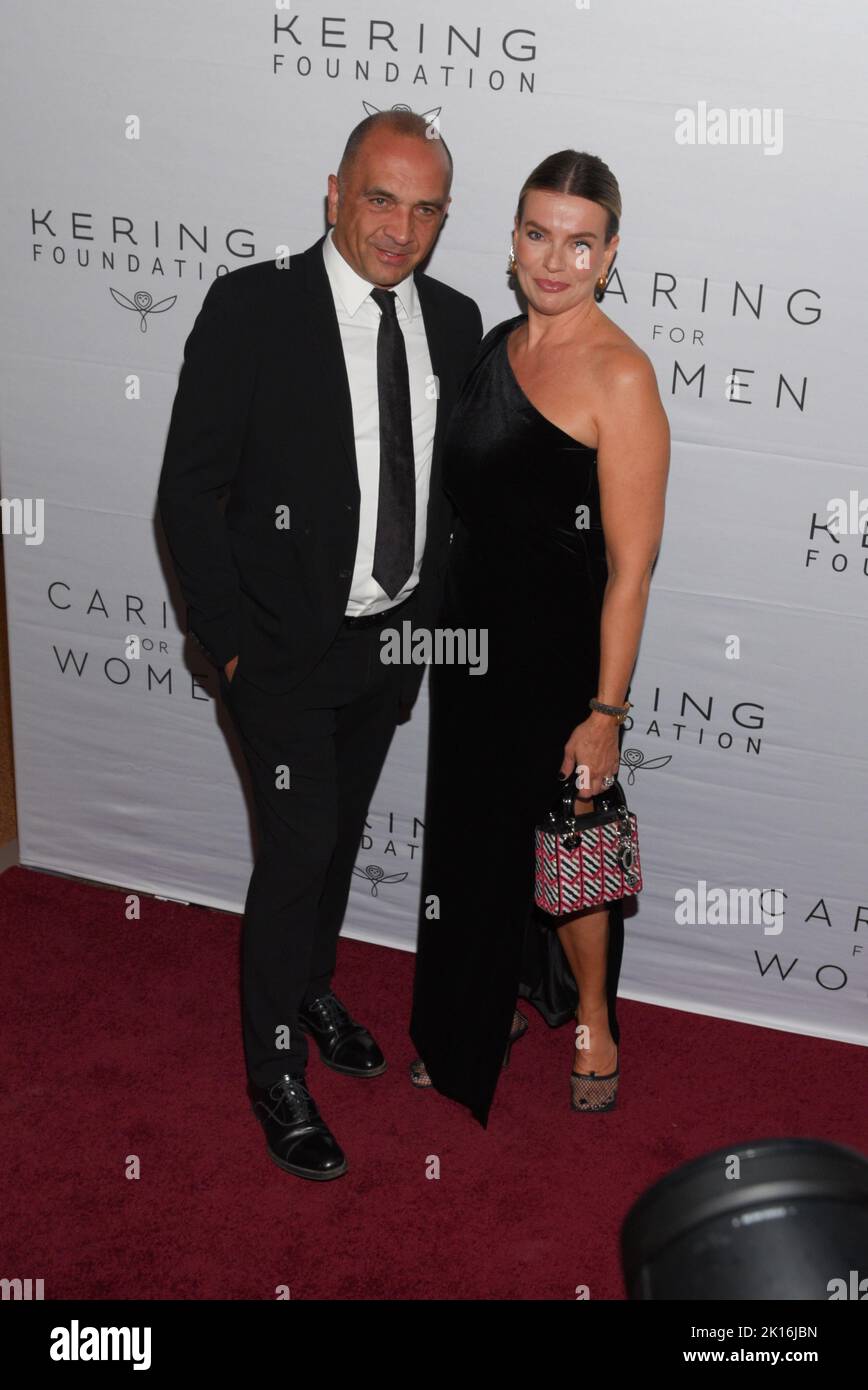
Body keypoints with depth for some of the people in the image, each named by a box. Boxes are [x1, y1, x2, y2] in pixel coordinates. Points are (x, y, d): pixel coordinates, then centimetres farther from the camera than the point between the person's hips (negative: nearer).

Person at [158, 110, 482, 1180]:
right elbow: (190, 489, -14)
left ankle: (312, 987, 46)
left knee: (340, 835, 21)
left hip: (395, 638, 5)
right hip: (286, 646, -5)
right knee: (297, 851, -2)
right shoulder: (252, 309, -16)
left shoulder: (454, 323, 0)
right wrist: (226, 639, -14)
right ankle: (276, 1070, 18)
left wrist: (435, 610, 5)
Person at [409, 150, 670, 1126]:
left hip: (559, 650, -7)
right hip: (471, 632, 7)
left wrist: (606, 711, -20)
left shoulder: (619, 376, -18)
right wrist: (445, 621, 13)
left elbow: (631, 563, -19)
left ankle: (591, 1020, 34)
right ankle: (497, 1007, 40)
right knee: (474, 835, 18)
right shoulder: (495, 344, 5)